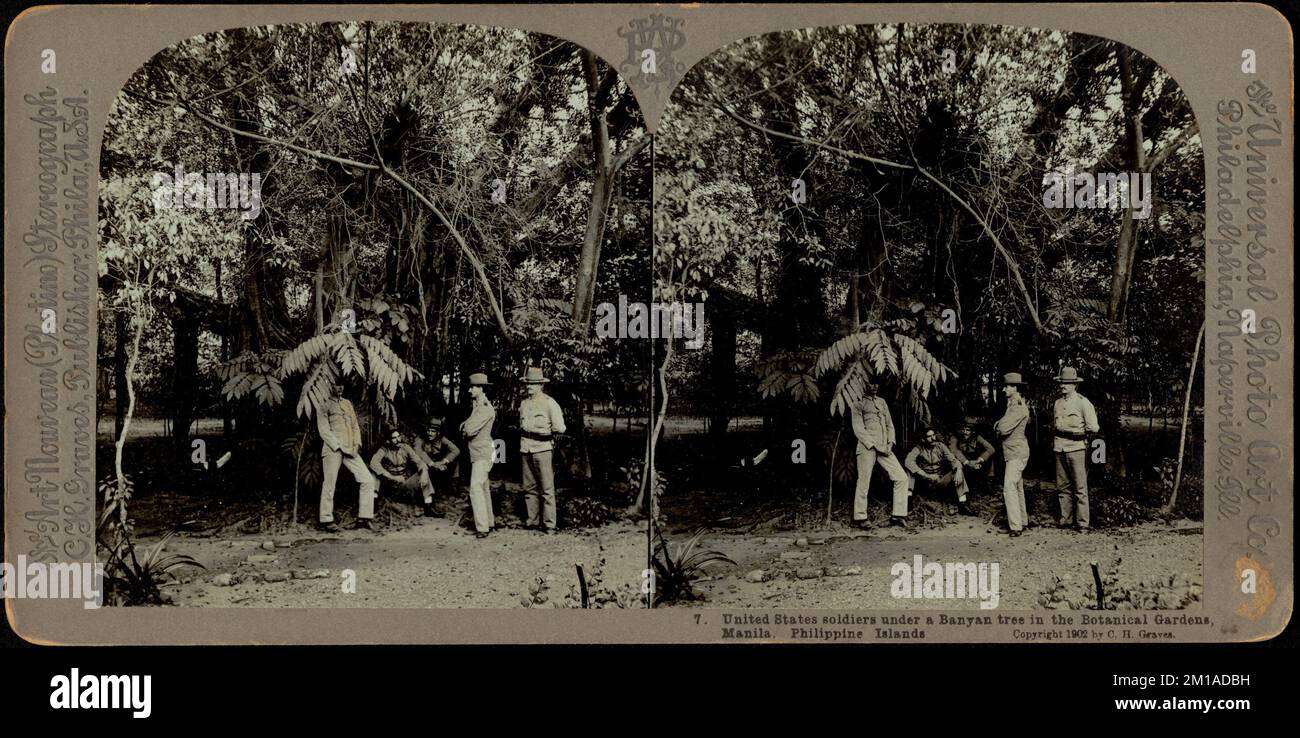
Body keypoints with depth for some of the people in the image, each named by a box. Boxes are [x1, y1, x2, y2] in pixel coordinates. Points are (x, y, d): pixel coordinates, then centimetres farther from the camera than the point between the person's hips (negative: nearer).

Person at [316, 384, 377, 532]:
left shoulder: (347, 404, 22)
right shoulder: (323, 407, 5)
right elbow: (324, 431, -4)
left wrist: (357, 444, 5)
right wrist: (338, 447, -14)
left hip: (350, 450, 5)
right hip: (332, 449, -5)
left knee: (368, 481, -5)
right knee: (329, 484, -5)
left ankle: (363, 518, -2)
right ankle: (325, 520, 6)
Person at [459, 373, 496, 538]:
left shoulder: (486, 408, -18)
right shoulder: (477, 406, 14)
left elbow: (469, 429, -23)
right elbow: (464, 427, 13)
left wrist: (465, 427, -2)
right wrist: (467, 429, -8)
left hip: (483, 453, -10)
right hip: (477, 453, 10)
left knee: (476, 488, -16)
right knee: (483, 488, 16)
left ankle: (482, 528, -19)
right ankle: (489, 522, 26)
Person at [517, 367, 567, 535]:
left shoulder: (549, 403, -4)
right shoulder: (524, 403, 13)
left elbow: (560, 428, -7)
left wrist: (542, 430, -1)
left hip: (542, 449, -6)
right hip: (526, 450, 6)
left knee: (547, 488, -5)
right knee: (529, 488, 8)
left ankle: (550, 524, -3)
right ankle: (533, 520, 15)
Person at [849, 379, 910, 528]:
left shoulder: (882, 402, 22)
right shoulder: (858, 404, 3)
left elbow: (890, 425, 20)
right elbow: (858, 429, -5)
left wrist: (890, 443, 3)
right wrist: (874, 446, -13)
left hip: (884, 448, 6)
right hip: (867, 448, -6)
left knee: (901, 477, -5)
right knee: (864, 483, -6)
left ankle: (898, 515, -3)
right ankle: (859, 517, 5)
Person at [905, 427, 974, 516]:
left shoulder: (940, 446, -1)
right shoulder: (919, 448, -6)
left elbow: (953, 460, -10)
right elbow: (908, 461, -24)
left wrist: (958, 471, -33)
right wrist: (925, 475, -28)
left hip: (940, 480, 2)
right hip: (924, 481, -2)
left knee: (958, 469, -21)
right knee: (908, 468, -24)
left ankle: (962, 505, -28)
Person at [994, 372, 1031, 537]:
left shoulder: (1020, 407, -17)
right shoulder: (1012, 404, 14)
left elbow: (1003, 428, -24)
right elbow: (1000, 427, 16)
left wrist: (998, 426, -3)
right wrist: (999, 426, -6)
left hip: (1017, 452, -10)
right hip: (1010, 452, 10)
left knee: (1010, 487, -16)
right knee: (1017, 487, 17)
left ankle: (1015, 526, -19)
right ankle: (1022, 521, 27)